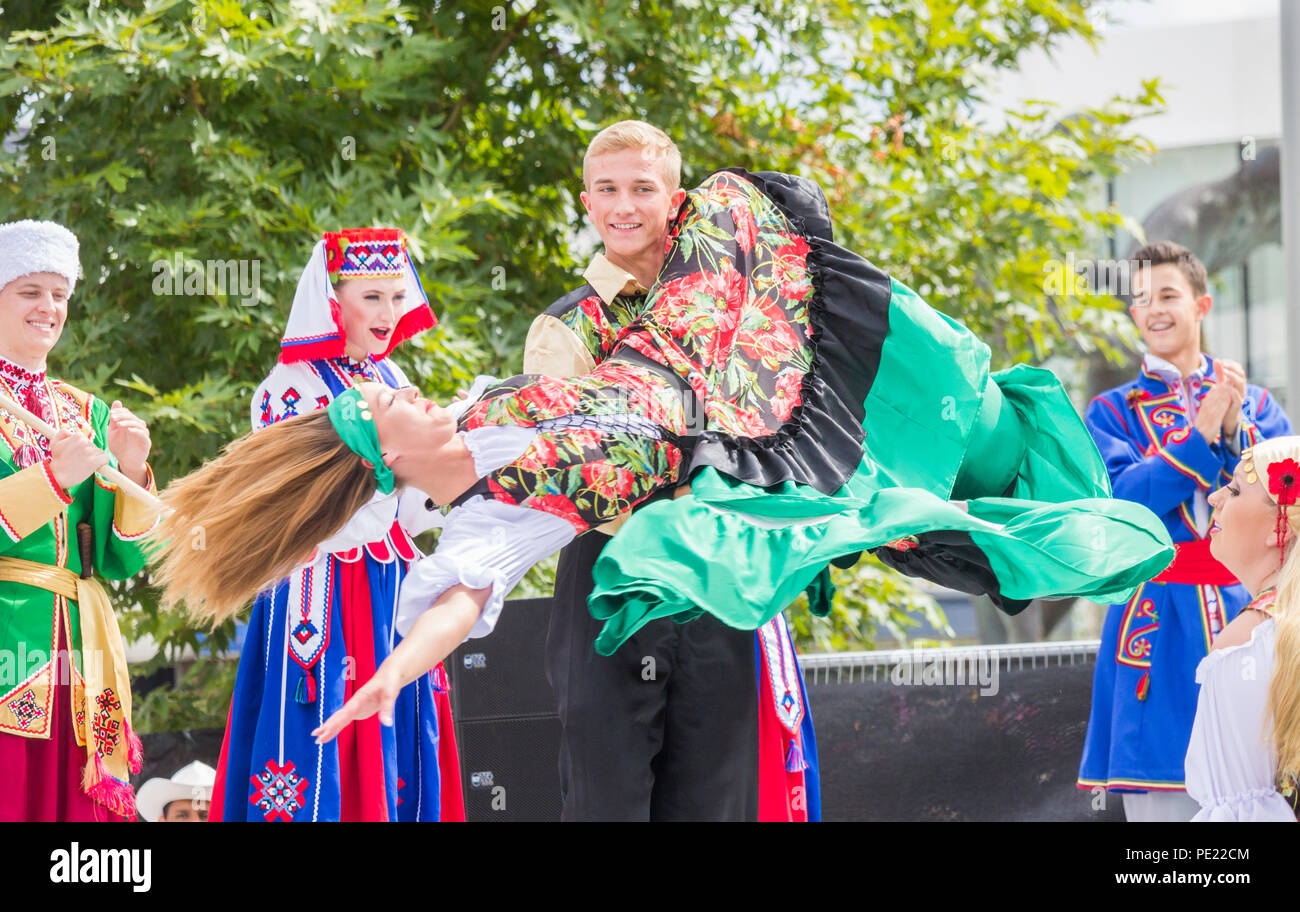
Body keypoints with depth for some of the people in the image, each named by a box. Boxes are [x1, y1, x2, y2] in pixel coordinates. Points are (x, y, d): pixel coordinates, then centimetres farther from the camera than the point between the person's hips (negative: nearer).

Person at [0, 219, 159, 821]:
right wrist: (54, 476, -14)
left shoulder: (86, 411, 19)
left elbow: (122, 560, 14)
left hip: (76, 655, 5)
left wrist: (131, 473, -2)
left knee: (71, 800, -2)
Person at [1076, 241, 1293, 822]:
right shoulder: (1113, 412, 9)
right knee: (1164, 794, -6)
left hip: (1246, 609, 1)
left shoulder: (1254, 402, 13)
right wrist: (1203, 432, -12)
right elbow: (1122, 501, -8)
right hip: (1159, 621, -1)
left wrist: (1237, 429, -12)